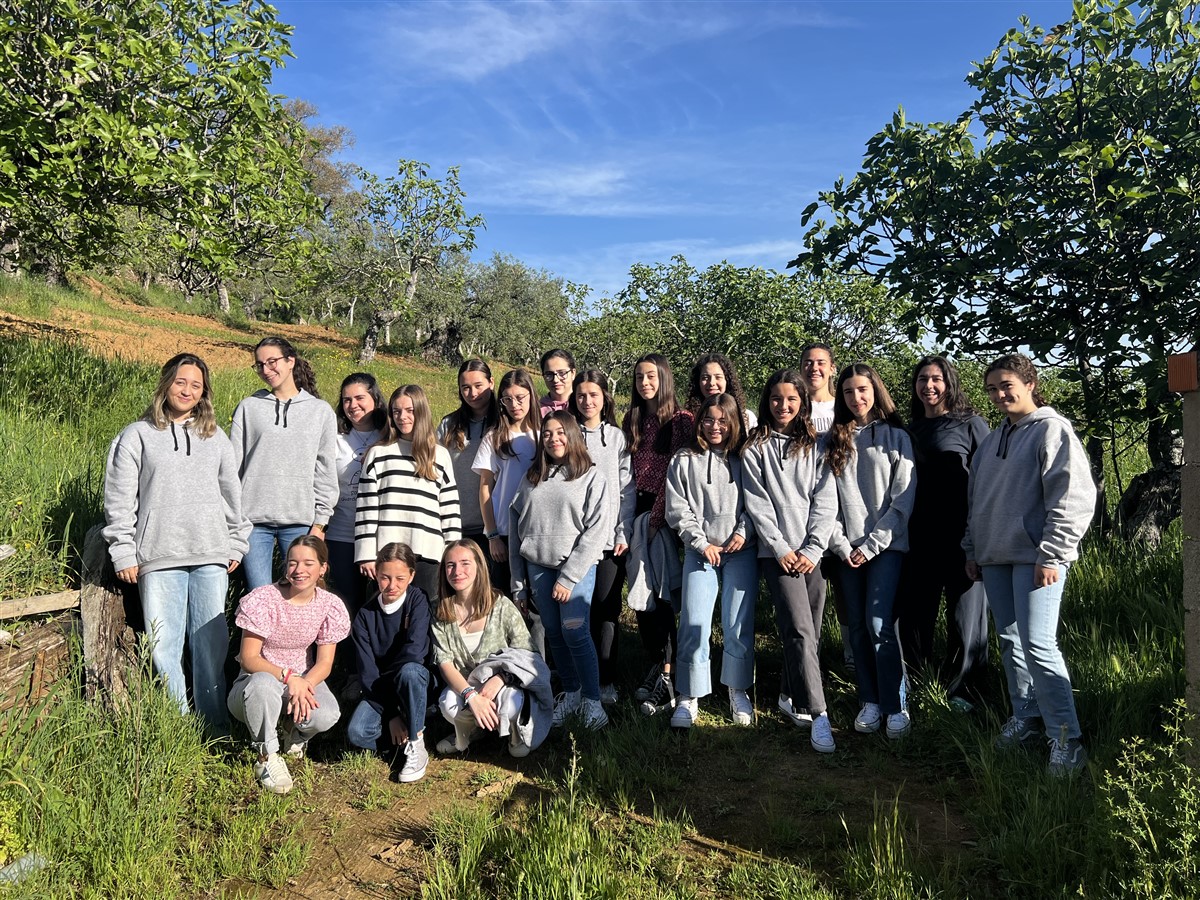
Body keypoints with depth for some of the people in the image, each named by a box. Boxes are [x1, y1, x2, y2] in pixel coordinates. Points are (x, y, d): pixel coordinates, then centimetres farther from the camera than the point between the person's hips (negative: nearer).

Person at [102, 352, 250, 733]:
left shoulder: (215, 437, 14)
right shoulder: (137, 436, 5)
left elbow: (233, 493, 16)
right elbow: (119, 501, 3)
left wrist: (236, 543, 12)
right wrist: (124, 554, -1)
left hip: (211, 558, 2)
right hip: (159, 559, -1)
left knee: (211, 643, 2)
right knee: (164, 647, 0)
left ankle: (216, 728, 10)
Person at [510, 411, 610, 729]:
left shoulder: (591, 476, -2)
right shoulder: (532, 477, 11)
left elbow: (598, 528, -9)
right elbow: (516, 524, 11)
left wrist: (569, 577, -13)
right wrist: (518, 578, 6)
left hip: (577, 566, -4)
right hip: (538, 566, 4)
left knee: (575, 631, -11)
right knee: (553, 633, 8)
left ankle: (592, 701, 4)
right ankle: (570, 693, 24)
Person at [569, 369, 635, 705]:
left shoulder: (617, 437, 8)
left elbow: (627, 489, 5)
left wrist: (624, 533, -3)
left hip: (609, 537, 0)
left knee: (607, 610, 1)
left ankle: (607, 681, 10)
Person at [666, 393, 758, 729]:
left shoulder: (743, 460, 8)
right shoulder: (683, 462, 6)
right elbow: (678, 510, 1)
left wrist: (743, 532, -9)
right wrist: (702, 543, -5)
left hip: (741, 551, 1)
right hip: (700, 551, 0)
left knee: (739, 624, 1)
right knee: (694, 624, -5)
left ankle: (739, 691, 19)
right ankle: (689, 697, 6)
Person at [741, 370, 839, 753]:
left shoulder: (815, 447, 12)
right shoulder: (755, 448, 5)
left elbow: (826, 502, 4)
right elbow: (757, 504, -1)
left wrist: (813, 549, -6)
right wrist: (781, 548, -9)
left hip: (813, 552, 3)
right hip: (778, 553, -3)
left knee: (809, 633, 7)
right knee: (800, 631, -12)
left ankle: (791, 697, 27)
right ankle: (818, 715, -12)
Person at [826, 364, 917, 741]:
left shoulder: (896, 437, 2)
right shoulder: (835, 441, 10)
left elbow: (903, 499, -3)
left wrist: (873, 544, -9)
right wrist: (841, 544, -5)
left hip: (886, 545, -3)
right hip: (847, 548, 3)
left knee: (879, 624, -11)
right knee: (857, 626, 6)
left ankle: (896, 706, 0)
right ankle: (870, 702, 17)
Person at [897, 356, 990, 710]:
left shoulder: (970, 424, -1)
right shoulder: (910, 430, 14)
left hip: (962, 535, -5)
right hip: (919, 535, 5)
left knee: (965, 612, 4)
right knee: (912, 611, 9)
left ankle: (961, 691, 18)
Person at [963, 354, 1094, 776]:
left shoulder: (1052, 429, -5)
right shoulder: (991, 440, 17)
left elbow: (1073, 499, -13)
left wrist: (1051, 556, -17)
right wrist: (973, 549, 18)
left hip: (1035, 558, -7)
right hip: (995, 558, 7)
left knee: (1037, 644, -12)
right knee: (1010, 641, 12)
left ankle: (1065, 737, -3)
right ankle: (1025, 716, 25)